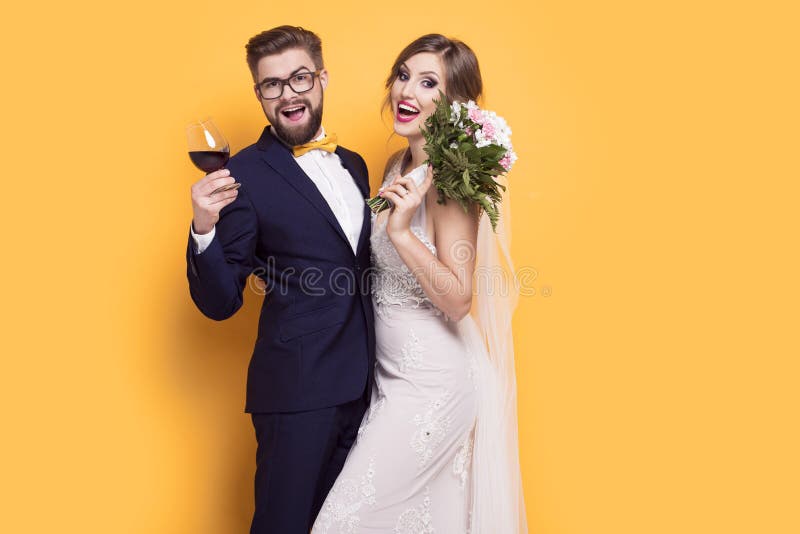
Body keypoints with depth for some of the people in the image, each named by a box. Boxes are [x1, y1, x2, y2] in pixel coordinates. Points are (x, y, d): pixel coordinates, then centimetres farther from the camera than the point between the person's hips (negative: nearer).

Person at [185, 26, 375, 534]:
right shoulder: (246, 175, -10)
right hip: (298, 390, -6)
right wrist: (205, 229, -25)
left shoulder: (353, 164, 9)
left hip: (362, 383, 6)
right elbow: (220, 303, -10)